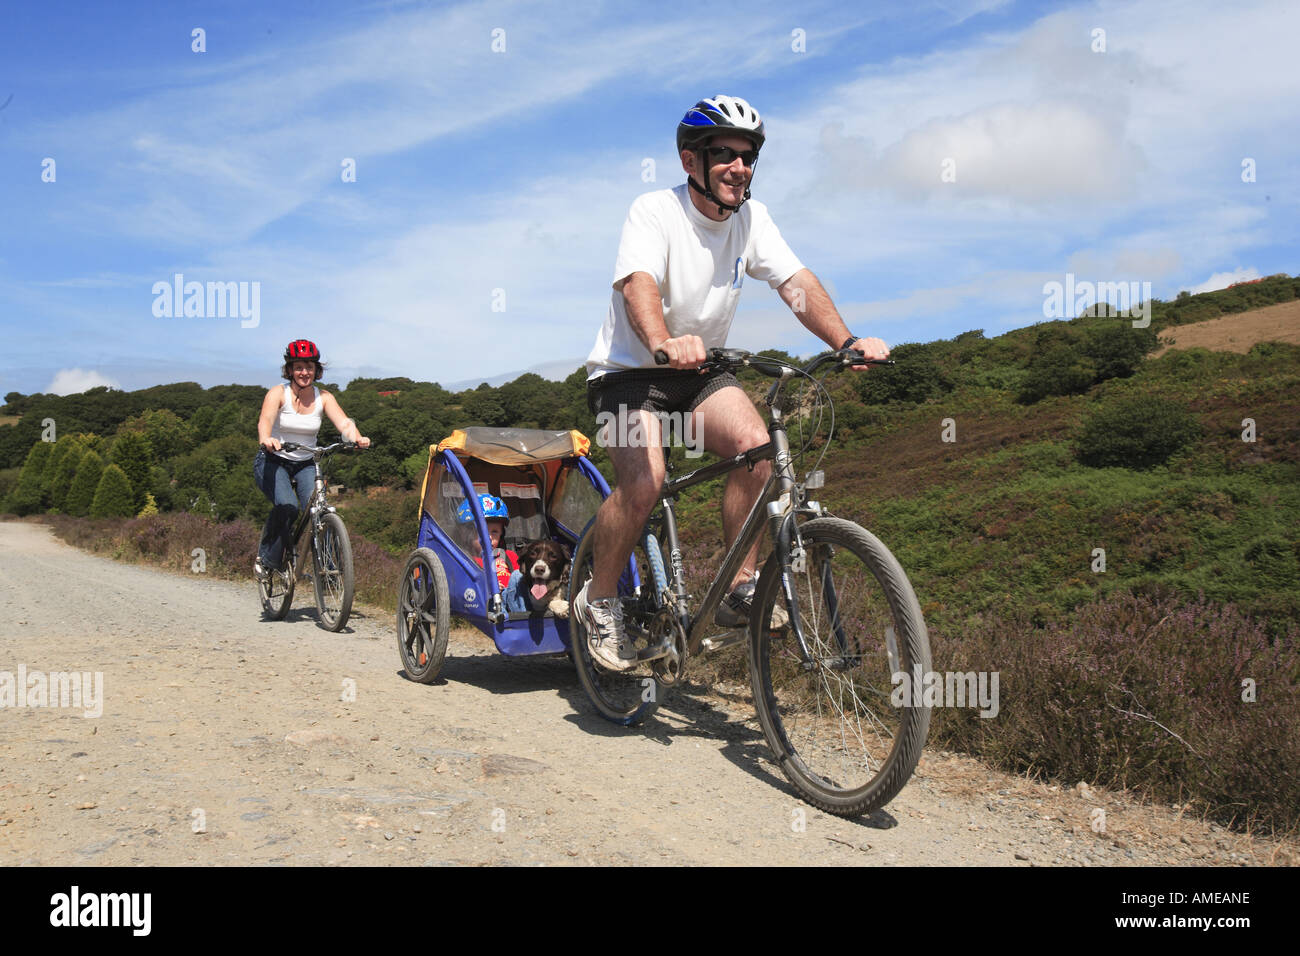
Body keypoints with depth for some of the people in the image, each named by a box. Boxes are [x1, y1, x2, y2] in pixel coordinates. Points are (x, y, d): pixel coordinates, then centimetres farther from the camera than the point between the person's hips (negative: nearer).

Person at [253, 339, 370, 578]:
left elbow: (344, 423, -19)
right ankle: (266, 559, -7)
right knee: (287, 507, -28)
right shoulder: (278, 393, -12)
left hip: (305, 464, 3)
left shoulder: (323, 397, -4)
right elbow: (265, 420, -30)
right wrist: (266, 440, -53)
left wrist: (357, 438, -41)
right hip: (273, 462, -3)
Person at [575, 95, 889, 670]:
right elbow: (639, 284, -34)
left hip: (702, 371, 5)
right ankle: (598, 599, -1)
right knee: (643, 483, -26)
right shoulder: (654, 212, -16)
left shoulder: (751, 217, -1)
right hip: (630, 370, -5)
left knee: (757, 445, -23)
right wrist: (665, 343, -56)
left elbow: (796, 284, -11)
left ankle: (741, 588, -8)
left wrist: (847, 342, -29)